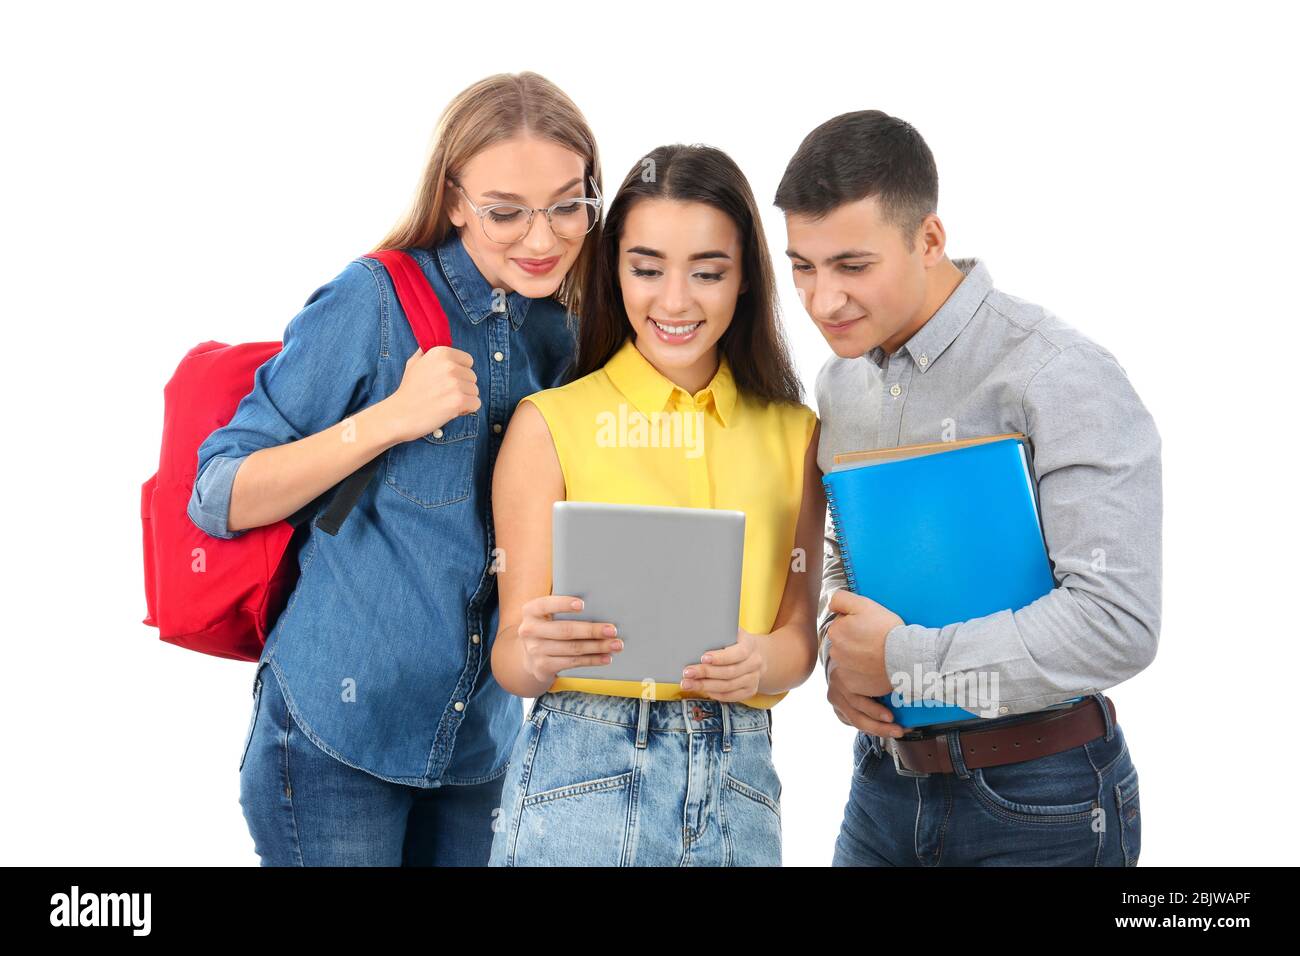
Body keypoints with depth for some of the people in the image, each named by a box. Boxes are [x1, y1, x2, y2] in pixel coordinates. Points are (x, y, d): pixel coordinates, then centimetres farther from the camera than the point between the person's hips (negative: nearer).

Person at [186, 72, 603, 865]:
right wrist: (391, 418, -22)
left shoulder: (569, 338, 5)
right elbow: (217, 500, -12)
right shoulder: (376, 302, -12)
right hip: (337, 732, -5)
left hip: (478, 741, 5)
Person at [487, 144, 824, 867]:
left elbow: (800, 634, 3)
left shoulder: (793, 432, 8)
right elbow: (511, 659, -5)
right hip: (584, 774, -3)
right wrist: (536, 654, -28)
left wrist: (760, 661, -19)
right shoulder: (552, 422, -3)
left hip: (739, 780, 3)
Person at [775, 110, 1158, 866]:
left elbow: (1117, 622, -27)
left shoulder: (1061, 378, -19)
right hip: (886, 774, 6)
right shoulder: (841, 380, 5)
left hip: (1039, 802, -6)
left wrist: (901, 660, -20)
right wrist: (840, 660, -4)